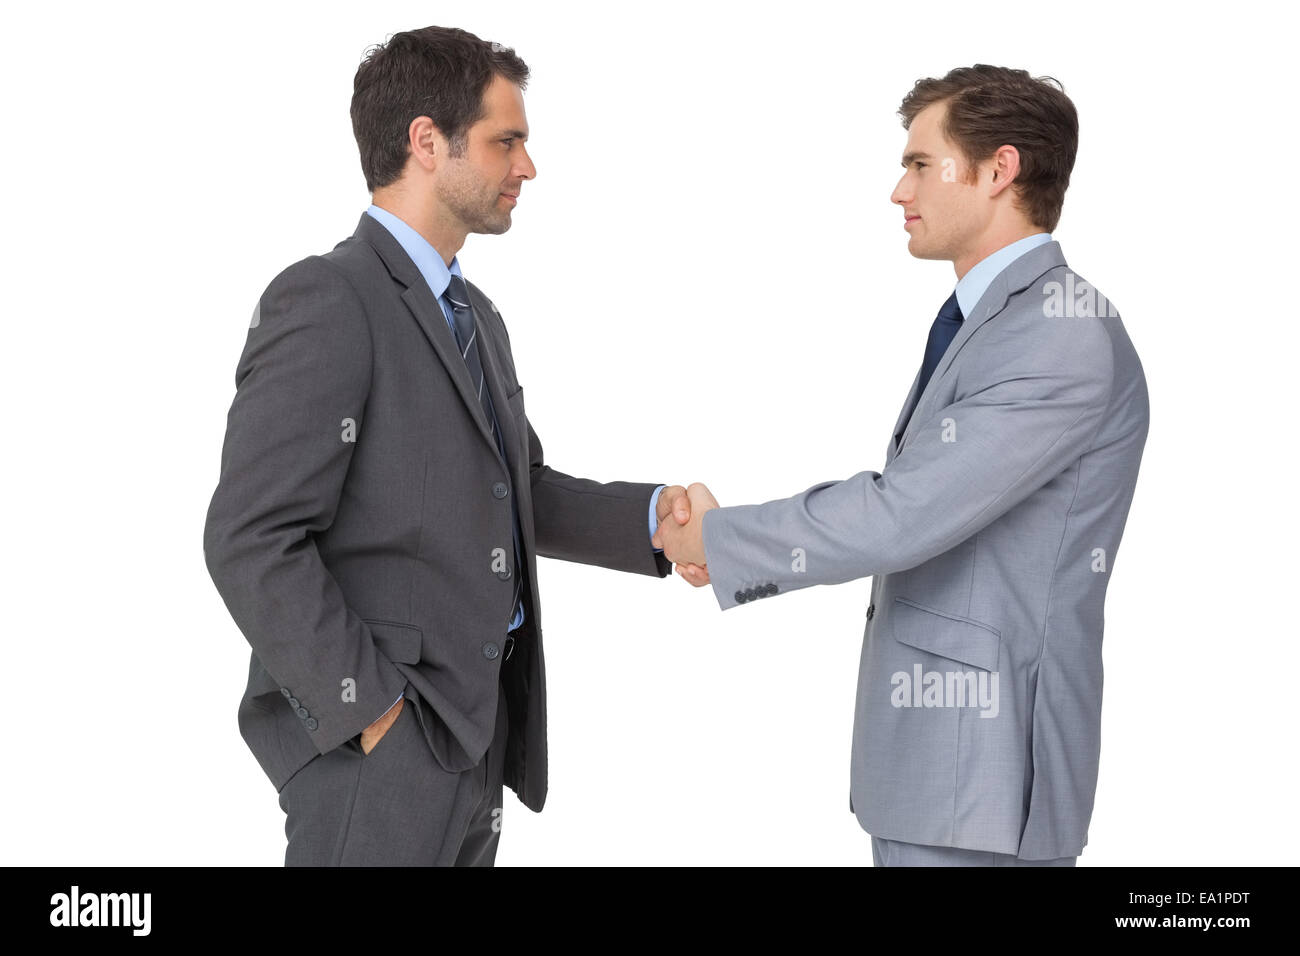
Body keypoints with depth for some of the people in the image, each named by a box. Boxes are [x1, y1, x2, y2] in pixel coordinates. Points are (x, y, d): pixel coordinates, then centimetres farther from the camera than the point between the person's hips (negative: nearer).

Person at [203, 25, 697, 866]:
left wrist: (653, 516, 1)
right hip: (375, 754, -8)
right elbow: (252, 543, -18)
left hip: (473, 733, 8)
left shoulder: (476, 316, 16)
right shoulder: (324, 303, -13)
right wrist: (374, 714, -18)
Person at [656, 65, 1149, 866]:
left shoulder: (1067, 339, -18)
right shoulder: (983, 322, 14)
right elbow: (906, 498, 14)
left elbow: (905, 514, -22)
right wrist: (734, 544, 3)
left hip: (982, 766, -9)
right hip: (934, 747, 9)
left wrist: (719, 539, -10)